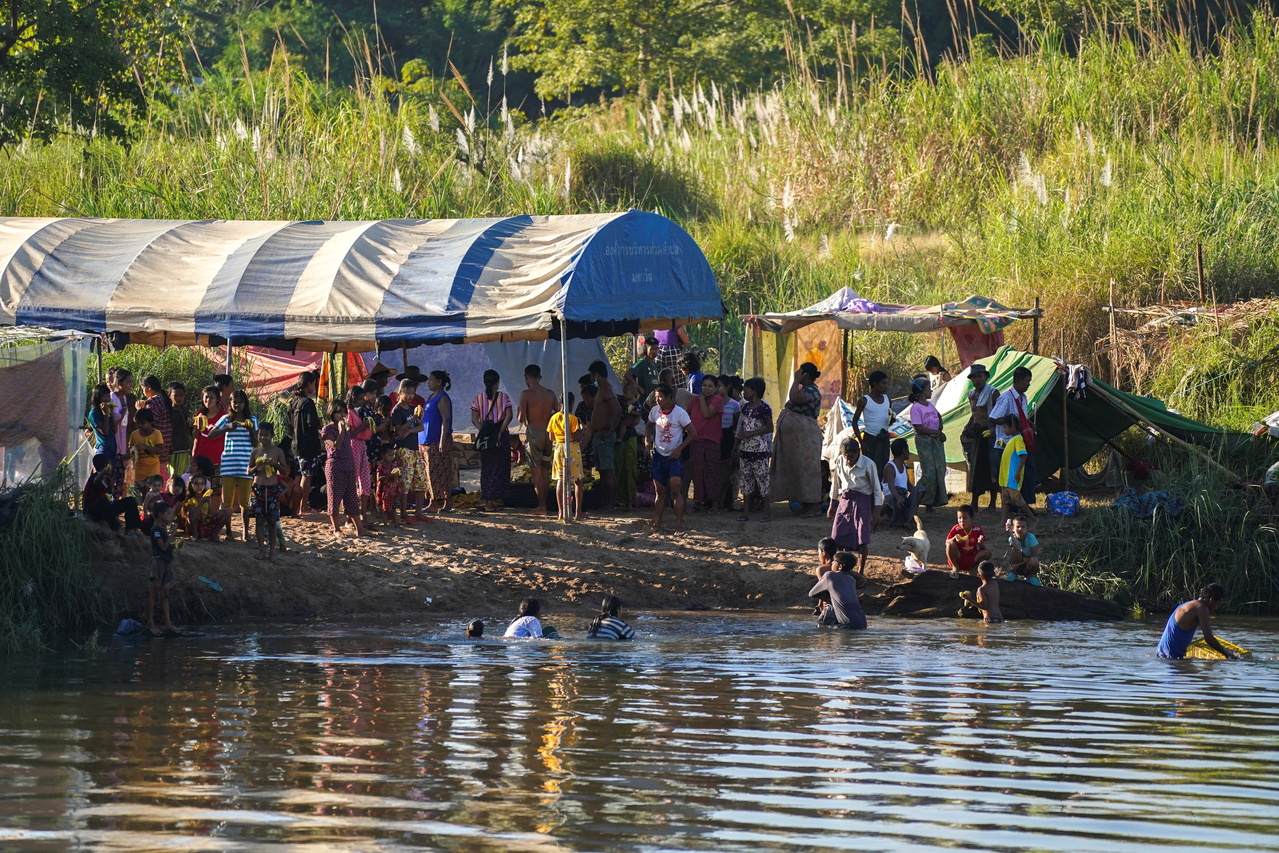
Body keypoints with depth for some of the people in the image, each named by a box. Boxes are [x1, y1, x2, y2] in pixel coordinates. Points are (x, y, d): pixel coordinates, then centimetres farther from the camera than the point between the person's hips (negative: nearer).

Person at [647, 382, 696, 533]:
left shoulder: (680, 413, -12)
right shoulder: (655, 411, 3)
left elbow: (692, 433, -8)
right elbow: (650, 426, 21)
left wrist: (679, 448, -15)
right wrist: (648, 441, 3)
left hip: (674, 457, -5)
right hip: (659, 456, 5)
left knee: (676, 490, -12)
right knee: (660, 492, 8)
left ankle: (679, 524, -11)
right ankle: (657, 523, 11)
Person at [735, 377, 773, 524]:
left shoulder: (764, 408, -10)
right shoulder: (745, 407, 11)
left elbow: (769, 428, -10)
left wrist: (750, 433, -16)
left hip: (759, 450, -7)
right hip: (745, 449, 7)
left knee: (763, 479, -4)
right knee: (746, 480, 9)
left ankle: (767, 512, 0)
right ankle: (746, 511, 14)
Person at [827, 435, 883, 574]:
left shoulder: (868, 464, -15)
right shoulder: (840, 462, -3)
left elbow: (876, 489, -7)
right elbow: (835, 484, 12)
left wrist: (876, 512, -9)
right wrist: (832, 505, 17)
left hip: (862, 501, -4)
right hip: (845, 499, 4)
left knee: (862, 539, -5)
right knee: (838, 536, 0)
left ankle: (860, 571, 7)